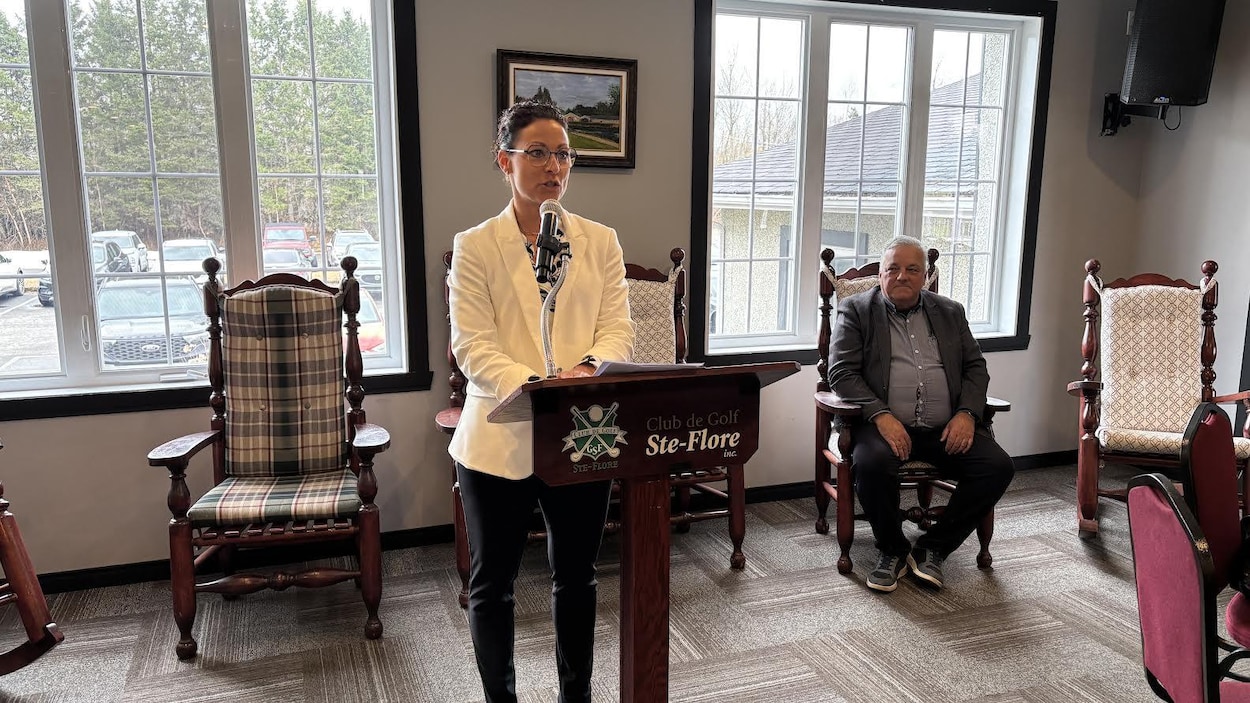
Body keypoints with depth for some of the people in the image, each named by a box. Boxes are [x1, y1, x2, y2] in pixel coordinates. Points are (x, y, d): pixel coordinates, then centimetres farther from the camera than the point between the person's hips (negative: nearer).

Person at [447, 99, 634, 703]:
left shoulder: (600, 241, 7)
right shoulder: (475, 246, -1)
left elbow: (618, 329, -1)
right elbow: (472, 345, -11)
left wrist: (587, 368, -23)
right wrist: (533, 386, -28)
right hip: (501, 439, -2)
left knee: (576, 577, 16)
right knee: (492, 583, 12)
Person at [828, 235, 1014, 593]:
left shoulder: (950, 312, 18)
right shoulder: (856, 310, 6)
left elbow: (975, 367, 15)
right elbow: (840, 372, -3)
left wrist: (966, 413, -5)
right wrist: (881, 415, -18)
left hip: (946, 428, 4)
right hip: (887, 425, -4)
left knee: (998, 466, -19)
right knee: (871, 463, -34)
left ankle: (932, 549, -2)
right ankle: (892, 550, -5)